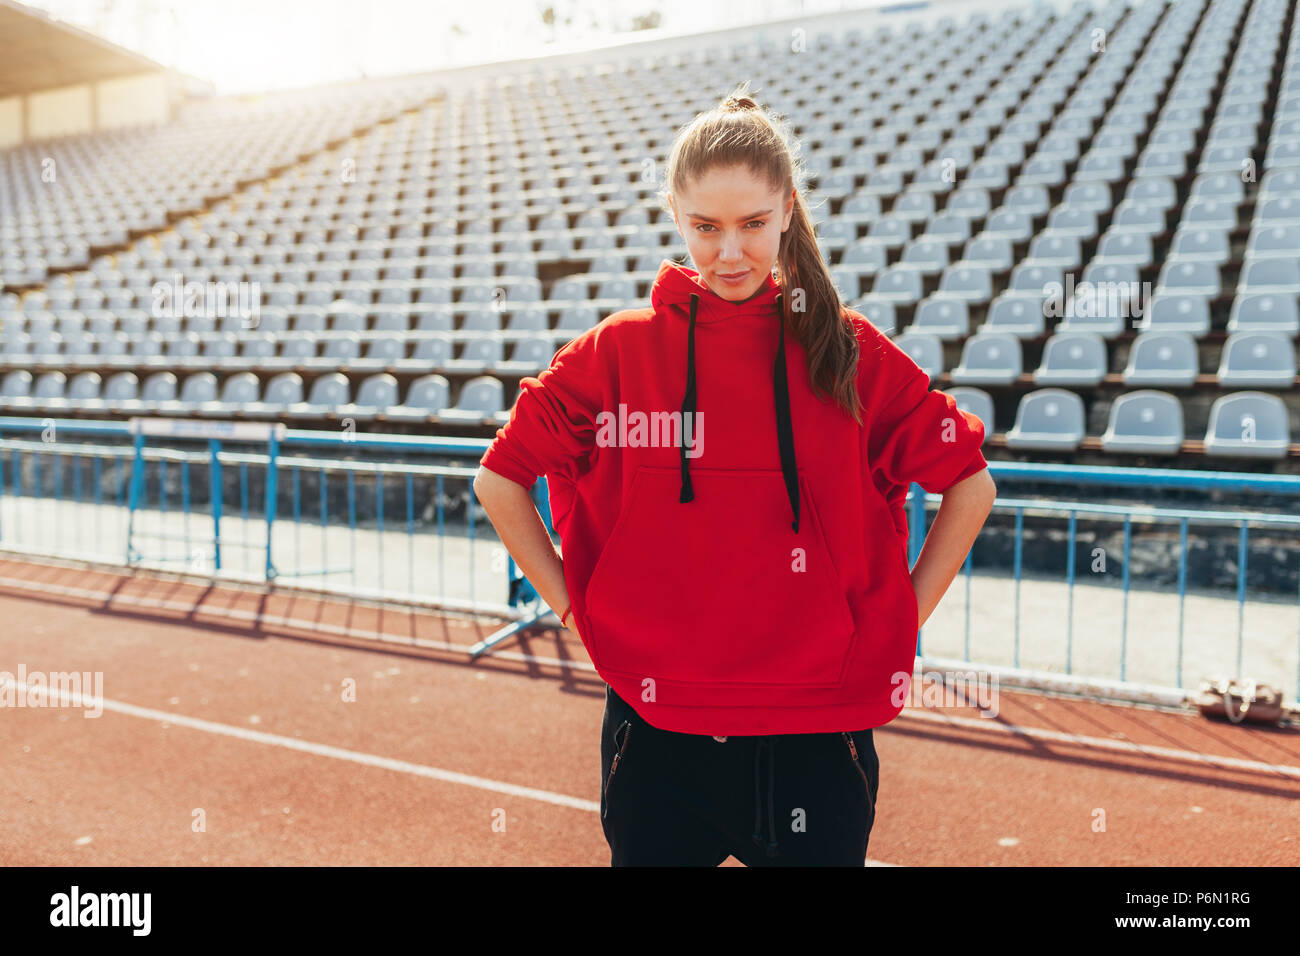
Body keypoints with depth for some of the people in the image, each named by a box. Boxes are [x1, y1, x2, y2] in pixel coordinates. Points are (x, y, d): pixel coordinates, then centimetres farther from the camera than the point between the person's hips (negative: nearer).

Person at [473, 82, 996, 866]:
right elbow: (499, 481, 6)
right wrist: (573, 603, 1)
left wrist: (902, 617, 2)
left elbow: (970, 485, 6)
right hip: (655, 730, 0)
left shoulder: (850, 353, -3)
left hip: (814, 738, 0)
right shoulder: (620, 351, -3)